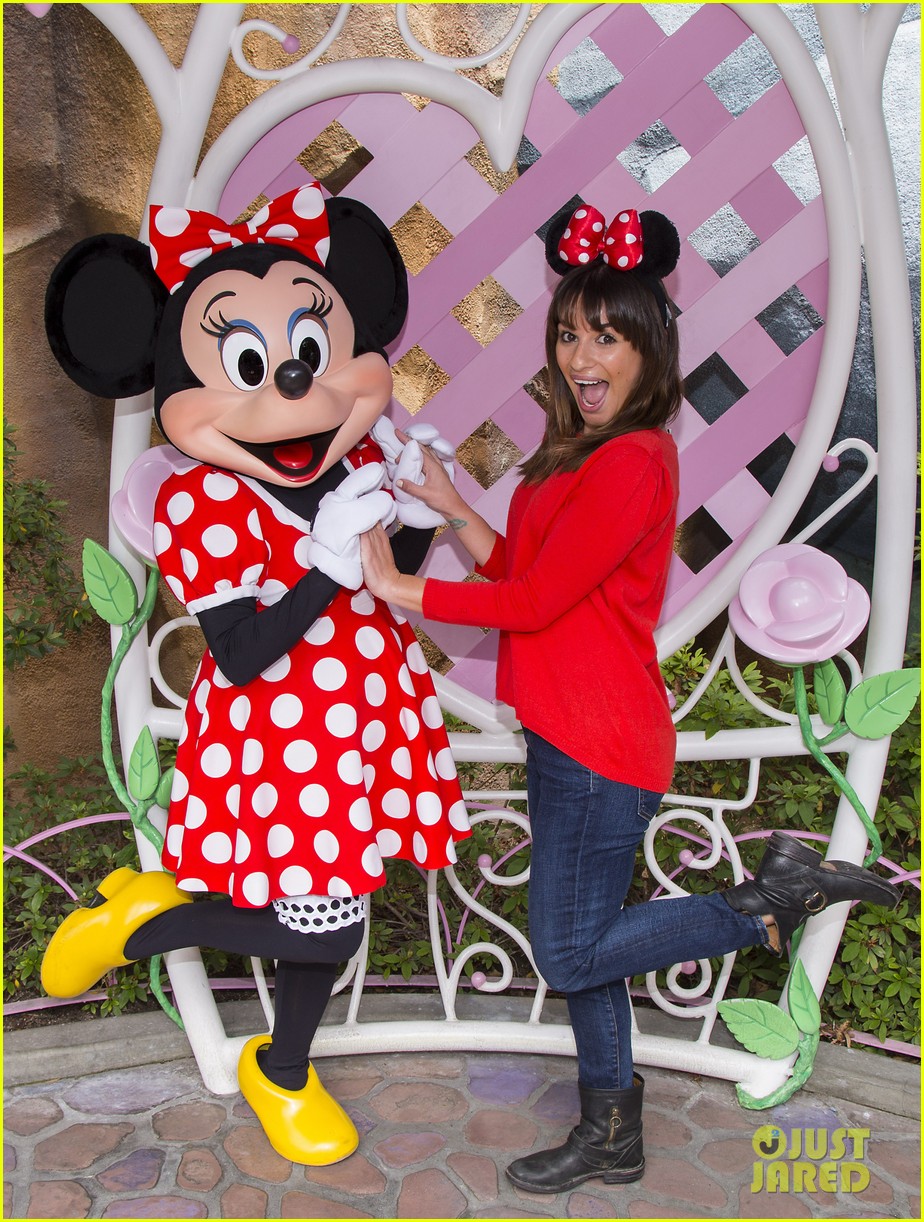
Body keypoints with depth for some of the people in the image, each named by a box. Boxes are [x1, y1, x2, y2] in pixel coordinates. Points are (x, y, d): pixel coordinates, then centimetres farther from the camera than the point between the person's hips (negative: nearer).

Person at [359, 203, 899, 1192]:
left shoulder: (631, 461, -18)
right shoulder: (582, 454, 13)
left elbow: (534, 601, -19)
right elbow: (521, 573, 12)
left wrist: (400, 589, -12)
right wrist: (451, 508, 2)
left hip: (599, 751, -9)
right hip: (570, 739, 9)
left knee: (572, 956, 3)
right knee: (579, 945, 18)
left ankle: (777, 897, 11)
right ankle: (611, 1137, 35)